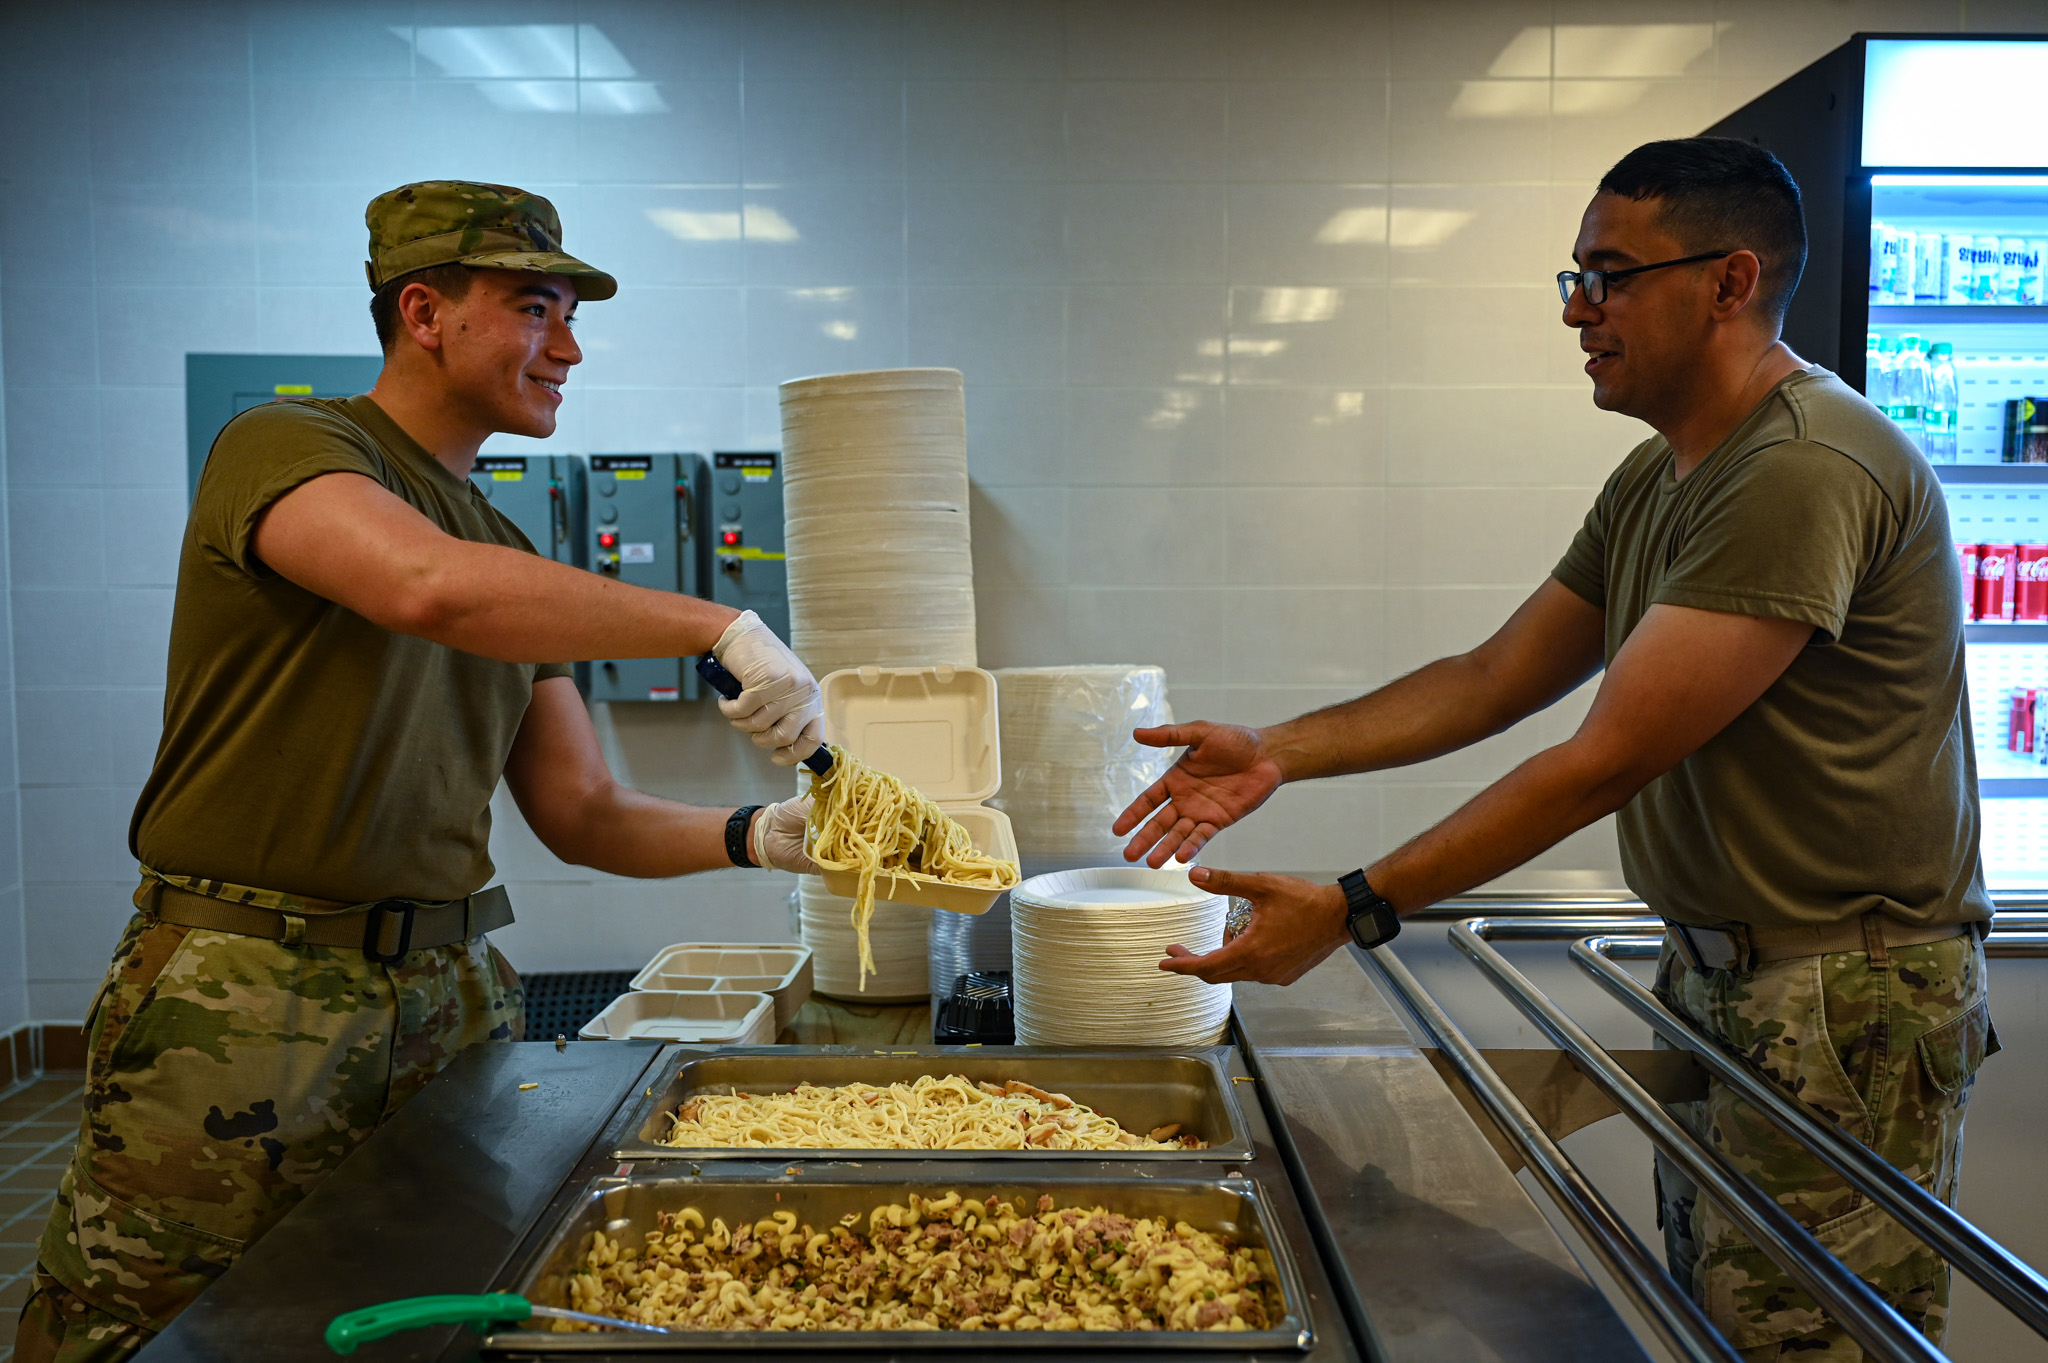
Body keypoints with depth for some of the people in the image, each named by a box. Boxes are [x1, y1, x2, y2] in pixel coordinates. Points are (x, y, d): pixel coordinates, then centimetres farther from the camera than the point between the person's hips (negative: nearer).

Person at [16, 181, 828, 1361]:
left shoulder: (509, 553, 16)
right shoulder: (285, 446, -5)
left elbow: (583, 813, 13)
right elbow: (431, 587, -29)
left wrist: (753, 837, -5)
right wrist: (721, 629, -26)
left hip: (454, 989, 6)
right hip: (246, 996, -6)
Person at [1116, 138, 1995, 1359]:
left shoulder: (1810, 470, -23)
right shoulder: (1654, 482, 10)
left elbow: (1609, 759, -26)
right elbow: (1495, 679, 11)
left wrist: (1357, 909, -24)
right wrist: (1279, 752, 0)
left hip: (1844, 997, -9)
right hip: (1714, 975, 9)